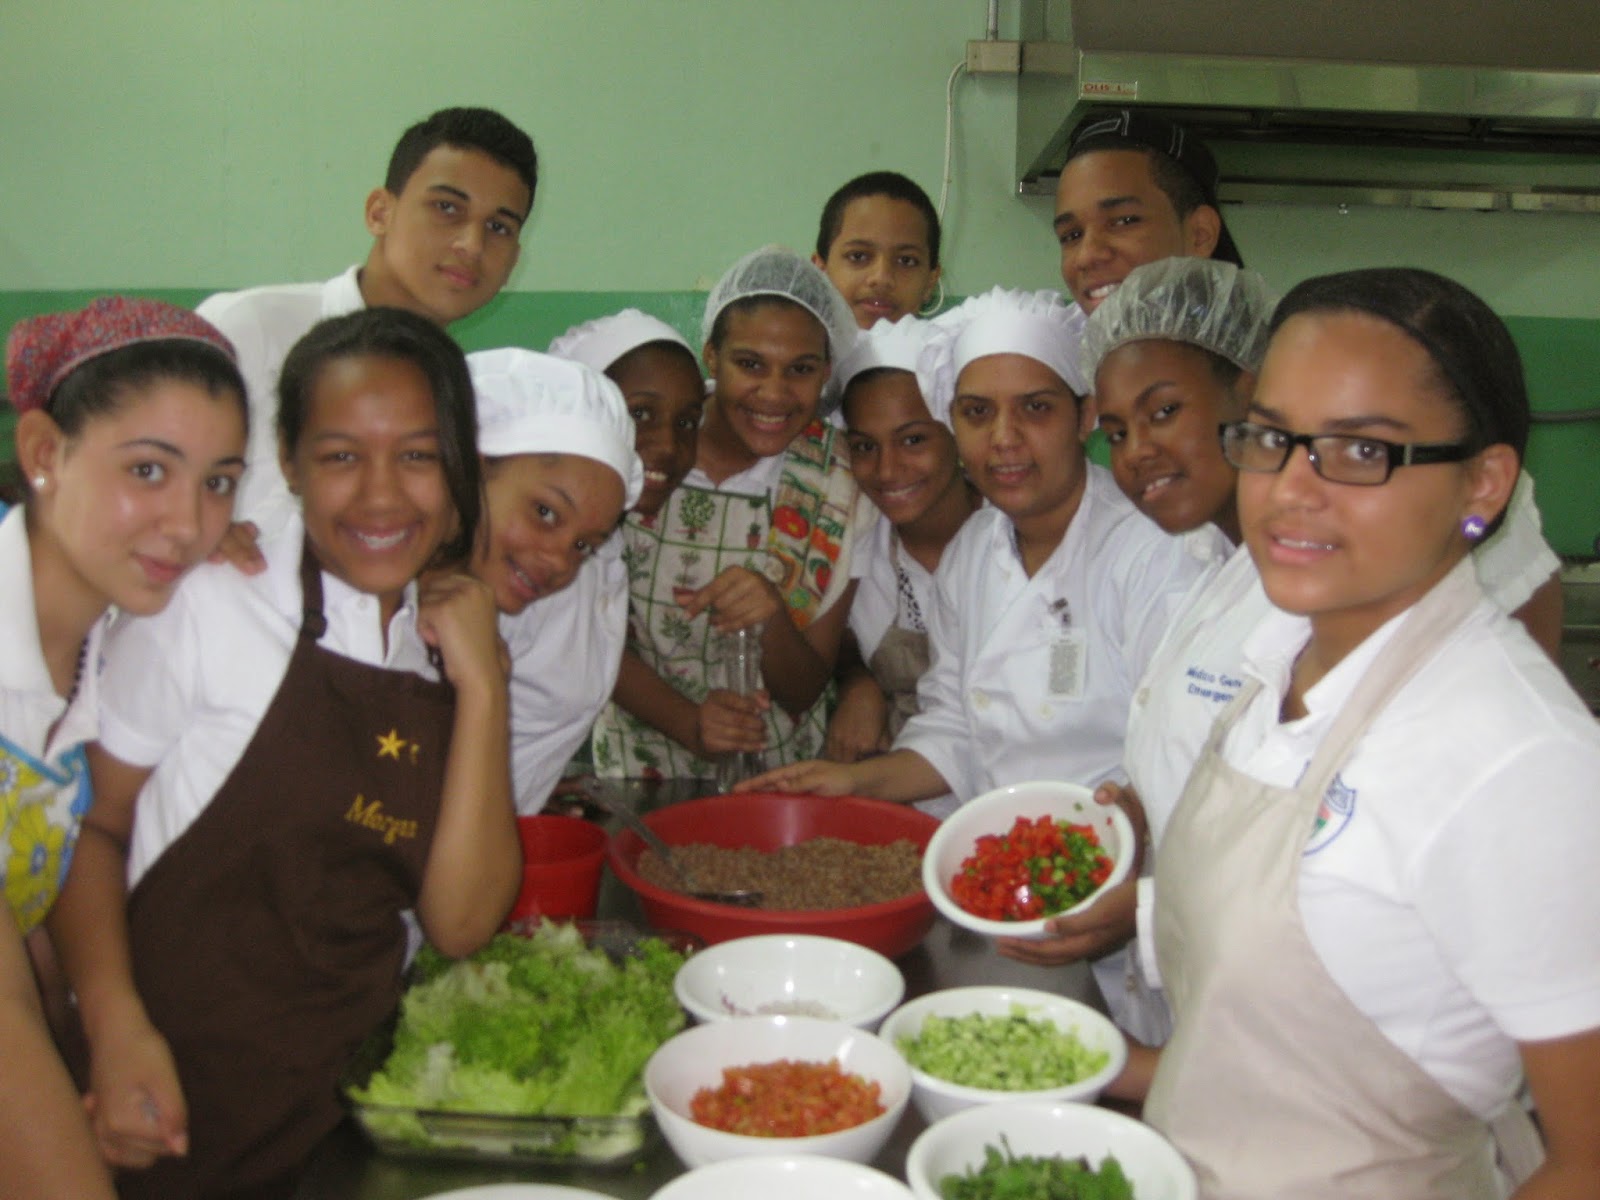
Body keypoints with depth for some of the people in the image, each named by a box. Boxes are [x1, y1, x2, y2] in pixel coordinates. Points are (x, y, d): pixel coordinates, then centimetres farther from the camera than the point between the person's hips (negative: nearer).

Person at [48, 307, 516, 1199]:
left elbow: (461, 924, -5)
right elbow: (90, 823, -3)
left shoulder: (456, 645, 3)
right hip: (179, 1107, -4)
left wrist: (482, 685, -12)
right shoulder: (205, 608, -10)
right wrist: (117, 1025, -17)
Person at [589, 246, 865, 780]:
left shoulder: (846, 482, -2)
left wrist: (772, 619, -21)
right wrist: (688, 723, -13)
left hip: (779, 779, 0)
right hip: (642, 767, 0)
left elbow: (804, 694, 0)